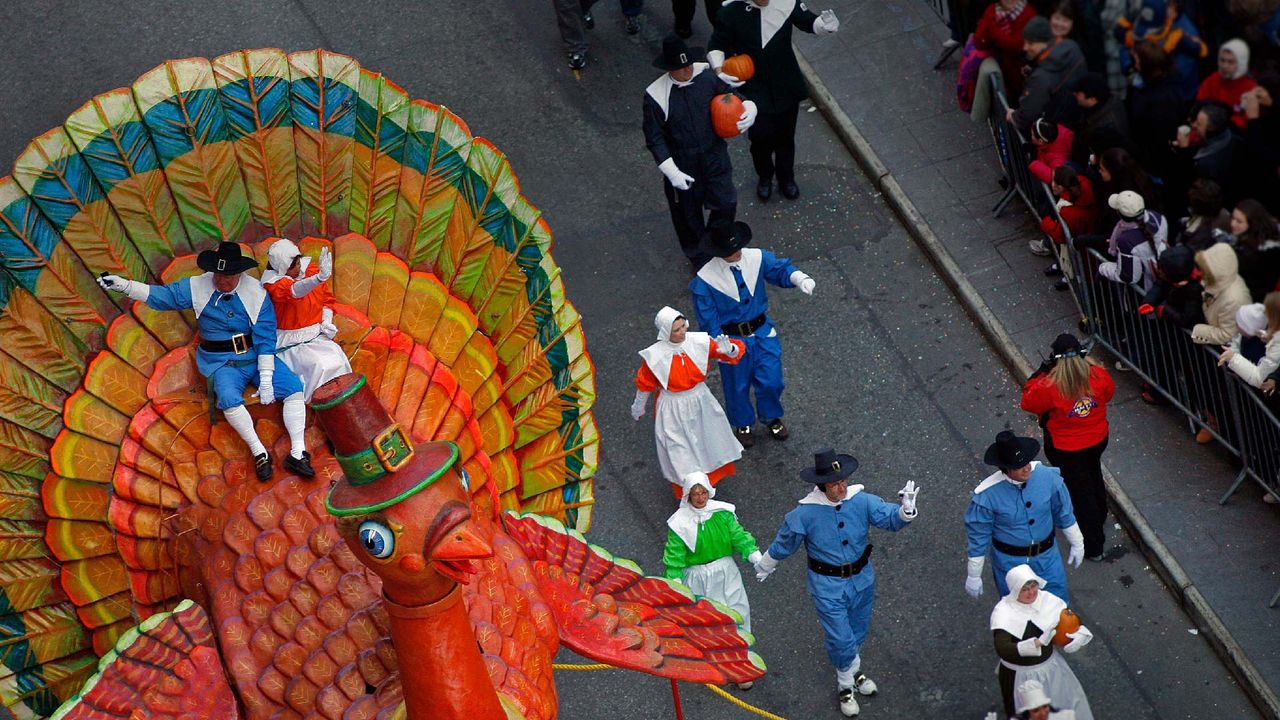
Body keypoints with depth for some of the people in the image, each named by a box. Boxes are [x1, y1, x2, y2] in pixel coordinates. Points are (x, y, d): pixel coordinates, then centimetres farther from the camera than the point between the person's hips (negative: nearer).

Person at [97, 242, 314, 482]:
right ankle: (259, 453, -24)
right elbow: (163, 295, 2)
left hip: (255, 356, 1)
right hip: (222, 362, -1)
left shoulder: (256, 293, -6)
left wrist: (265, 378, -14)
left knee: (294, 387, -19)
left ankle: (297, 453, -19)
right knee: (229, 398, -32)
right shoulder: (198, 286, -2)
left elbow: (265, 338, -9)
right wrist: (123, 285, -10)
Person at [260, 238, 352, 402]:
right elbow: (293, 291, -39)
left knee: (337, 360, -22)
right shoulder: (272, 282, -15)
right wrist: (320, 277, -56)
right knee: (319, 366, -28)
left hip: (316, 335, 5)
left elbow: (327, 299, 17)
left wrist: (327, 321, -2)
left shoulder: (311, 270, 2)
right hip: (291, 343, -5)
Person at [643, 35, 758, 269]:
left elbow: (729, 95, 8)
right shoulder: (656, 96, -21)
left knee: (726, 203, 10)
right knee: (688, 214, 16)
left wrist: (749, 107, -14)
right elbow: (654, 138, -15)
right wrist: (671, 171, -22)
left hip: (715, 157, 3)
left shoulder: (706, 77, -11)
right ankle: (698, 256, 43)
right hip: (683, 166, -3)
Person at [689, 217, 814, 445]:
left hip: (763, 332, 3)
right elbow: (708, 318, -16)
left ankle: (772, 417, 44)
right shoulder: (705, 280, -22)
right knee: (737, 386, 16)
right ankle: (742, 425, 46)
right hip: (733, 340, -3)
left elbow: (780, 269, -10)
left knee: (771, 381, 12)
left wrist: (799, 278, -33)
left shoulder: (756, 258, -12)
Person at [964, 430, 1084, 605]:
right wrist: (973, 576, -5)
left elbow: (1064, 513, 0)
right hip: (1009, 561, -3)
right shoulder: (987, 495, -27)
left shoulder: (1048, 476, -18)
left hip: (1046, 555, 3)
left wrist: (1077, 544, 13)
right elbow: (978, 536, -14)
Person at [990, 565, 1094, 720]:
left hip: (1050, 667, 5)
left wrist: (1081, 633, -18)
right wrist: (1036, 643, -41)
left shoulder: (1047, 599, -11)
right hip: (1020, 676, -4)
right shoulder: (1003, 612, -24)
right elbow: (1002, 650, -34)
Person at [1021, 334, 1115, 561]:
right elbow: (1109, 393, 1)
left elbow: (1028, 402, -15)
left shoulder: (1049, 387, -34)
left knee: (1080, 492, 13)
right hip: (1098, 440, 5)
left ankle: (1094, 547, 25)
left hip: (1065, 450, -5)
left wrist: (1041, 371, -15)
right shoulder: (1098, 375, -20)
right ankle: (1100, 519, 59)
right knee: (1093, 476, 33)